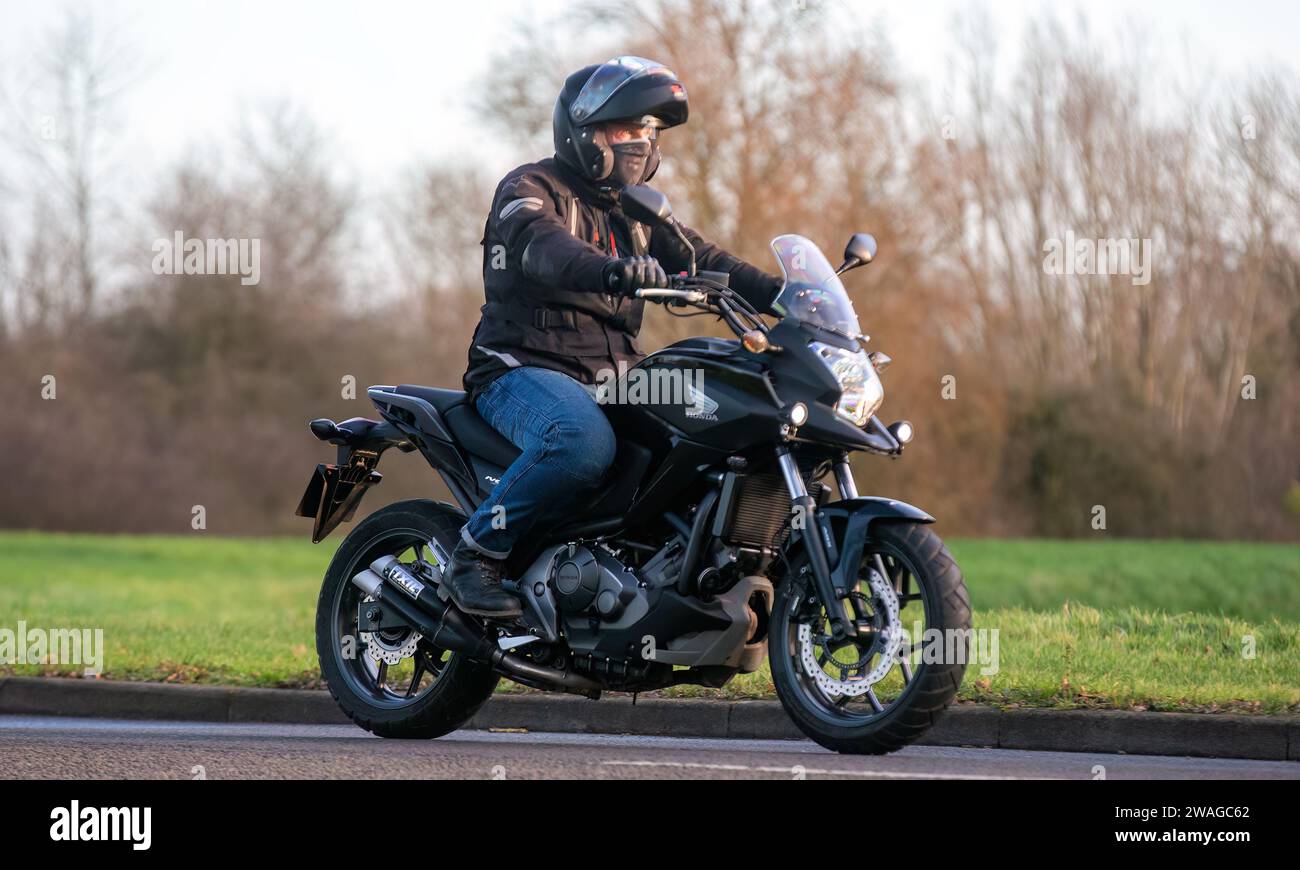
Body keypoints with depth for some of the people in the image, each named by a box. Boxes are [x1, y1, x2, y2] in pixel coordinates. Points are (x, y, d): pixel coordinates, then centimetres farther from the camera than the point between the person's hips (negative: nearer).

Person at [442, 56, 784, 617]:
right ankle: (476, 553, -22)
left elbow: (700, 261, 11)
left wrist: (782, 293, -8)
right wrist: (606, 269, -48)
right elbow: (541, 245, -26)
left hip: (615, 380, 7)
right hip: (522, 371, -7)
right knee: (584, 442, -38)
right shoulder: (531, 189, -3)